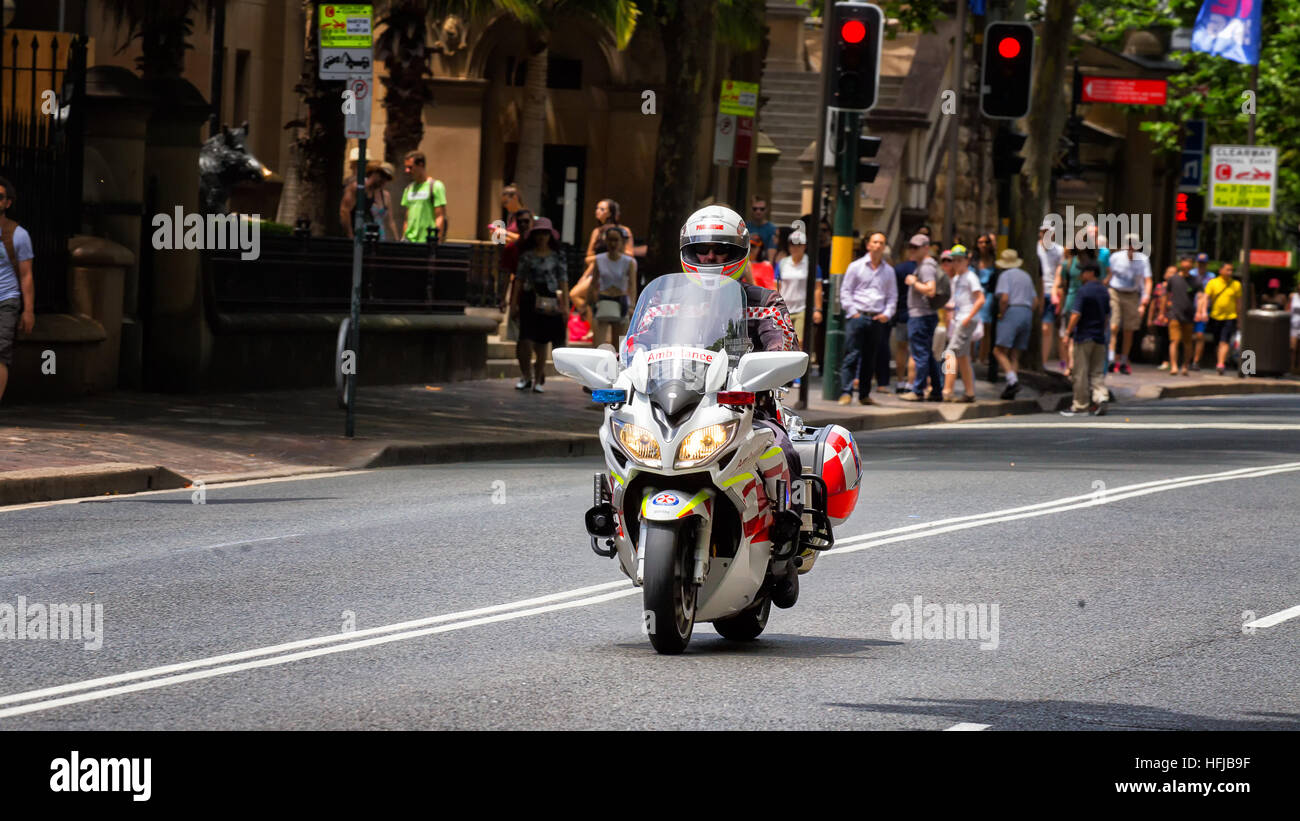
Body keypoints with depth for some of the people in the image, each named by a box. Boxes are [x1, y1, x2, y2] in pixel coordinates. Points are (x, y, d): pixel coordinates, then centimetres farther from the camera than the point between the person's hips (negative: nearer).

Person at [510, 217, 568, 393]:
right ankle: (526, 376, 4)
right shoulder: (527, 256, 6)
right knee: (526, 340, -11)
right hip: (529, 300, 0)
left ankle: (538, 380, 11)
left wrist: (565, 305, -1)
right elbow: (520, 280, 8)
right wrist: (514, 302, 2)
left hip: (550, 302, 0)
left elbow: (563, 282, 5)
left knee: (542, 343, 2)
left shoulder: (557, 257, 5)